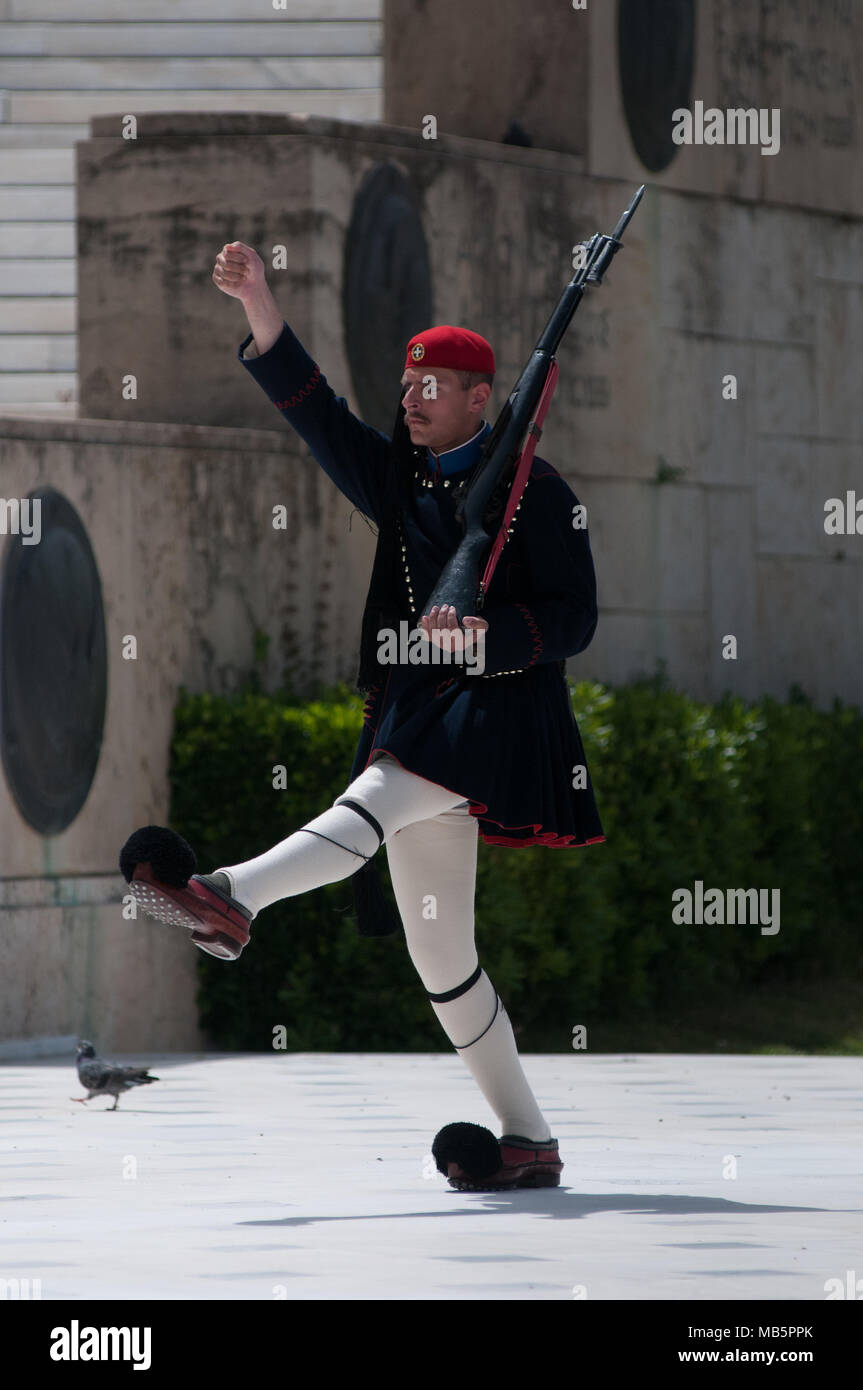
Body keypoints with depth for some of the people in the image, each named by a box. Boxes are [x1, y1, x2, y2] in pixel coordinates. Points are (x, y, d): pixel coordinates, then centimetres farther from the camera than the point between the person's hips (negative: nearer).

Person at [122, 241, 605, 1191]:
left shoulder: (536, 492, 0)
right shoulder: (399, 480, 16)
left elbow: (573, 620, -5)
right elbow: (318, 414, 4)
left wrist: (489, 630, -22)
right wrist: (260, 311, -8)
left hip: (498, 712, -6)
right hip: (412, 715, 7)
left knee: (375, 802, -34)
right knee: (439, 955, 3)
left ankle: (233, 898, -57)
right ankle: (527, 1140, 9)